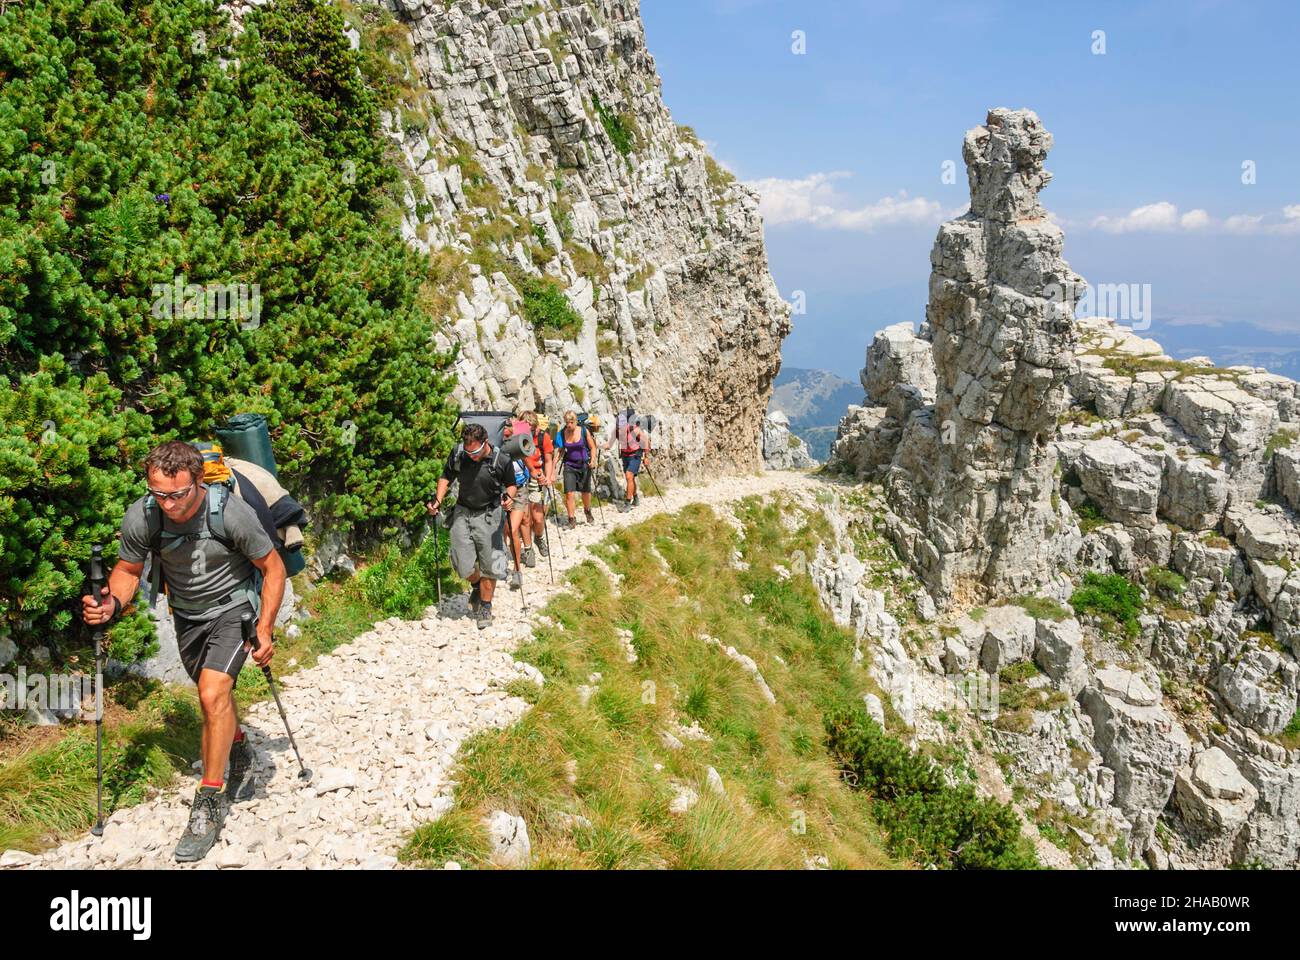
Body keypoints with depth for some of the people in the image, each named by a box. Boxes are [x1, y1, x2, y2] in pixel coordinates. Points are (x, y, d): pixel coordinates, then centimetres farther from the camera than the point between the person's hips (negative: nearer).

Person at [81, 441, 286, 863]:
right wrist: (112, 603, -24)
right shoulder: (139, 518, -22)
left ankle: (208, 805, -8)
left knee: (213, 695, -21)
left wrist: (265, 630, -19)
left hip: (233, 605, -4)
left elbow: (273, 567, -16)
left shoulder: (232, 513, -30)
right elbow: (128, 570, -2)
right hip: (187, 614, 5)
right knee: (215, 695, 20)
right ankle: (241, 761, 49)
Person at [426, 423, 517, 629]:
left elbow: (512, 485, 3)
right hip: (462, 512, 2)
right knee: (464, 566, 0)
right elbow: (446, 477, 7)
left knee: (488, 565, 3)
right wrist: (438, 500, -5)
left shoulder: (501, 461, -15)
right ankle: (477, 587, 35)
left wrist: (509, 497, -18)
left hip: (488, 515, -2)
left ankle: (485, 608, 21)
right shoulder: (457, 454, -9)